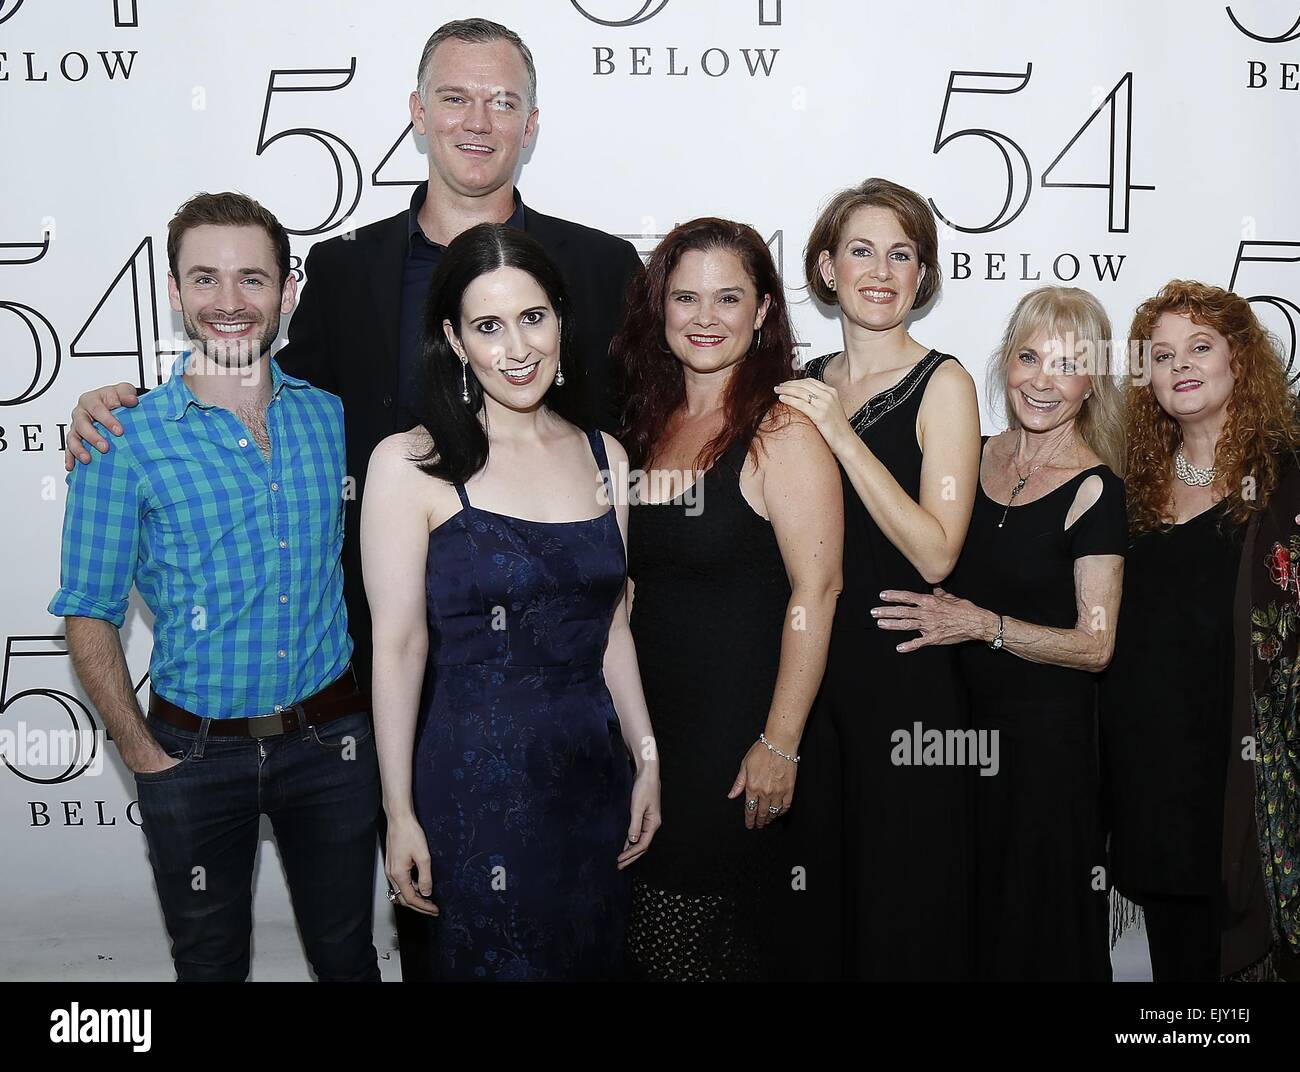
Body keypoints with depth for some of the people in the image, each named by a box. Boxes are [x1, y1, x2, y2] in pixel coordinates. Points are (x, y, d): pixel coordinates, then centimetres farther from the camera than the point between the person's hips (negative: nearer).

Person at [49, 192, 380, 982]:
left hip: (333, 740, 2)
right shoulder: (125, 442, -9)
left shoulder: (334, 416, 0)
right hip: (195, 754, -2)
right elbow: (91, 615, -5)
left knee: (347, 954, 17)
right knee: (211, 963, 17)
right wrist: (142, 753, -8)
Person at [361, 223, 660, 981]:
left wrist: (647, 760, 10)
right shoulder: (410, 464, -9)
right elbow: (399, 646, -9)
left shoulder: (604, 456, 5)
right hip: (478, 778, -5)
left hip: (595, 769, 5)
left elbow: (611, 626, 11)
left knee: (594, 956, 17)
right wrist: (400, 813, -8)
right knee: (496, 960, 8)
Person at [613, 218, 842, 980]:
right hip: (646, 721, 6)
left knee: (703, 938, 5)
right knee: (649, 933, 14)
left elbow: (816, 589, -17)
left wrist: (780, 744, -18)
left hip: (735, 732, -6)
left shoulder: (781, 429, -14)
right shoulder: (651, 421, 7)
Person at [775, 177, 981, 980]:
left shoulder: (942, 385, -6)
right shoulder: (804, 386, 8)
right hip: (810, 668, 5)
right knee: (816, 892, 16)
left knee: (901, 898, 7)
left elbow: (937, 554, -18)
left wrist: (842, 436, -20)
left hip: (905, 677, -5)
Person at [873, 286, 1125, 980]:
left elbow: (1094, 645, -13)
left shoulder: (1094, 489, -12)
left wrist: (985, 625, -21)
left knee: (1035, 924, 8)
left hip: (1046, 728, -5)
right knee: (962, 908, 16)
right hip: (962, 716, 5)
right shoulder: (976, 457, 4)